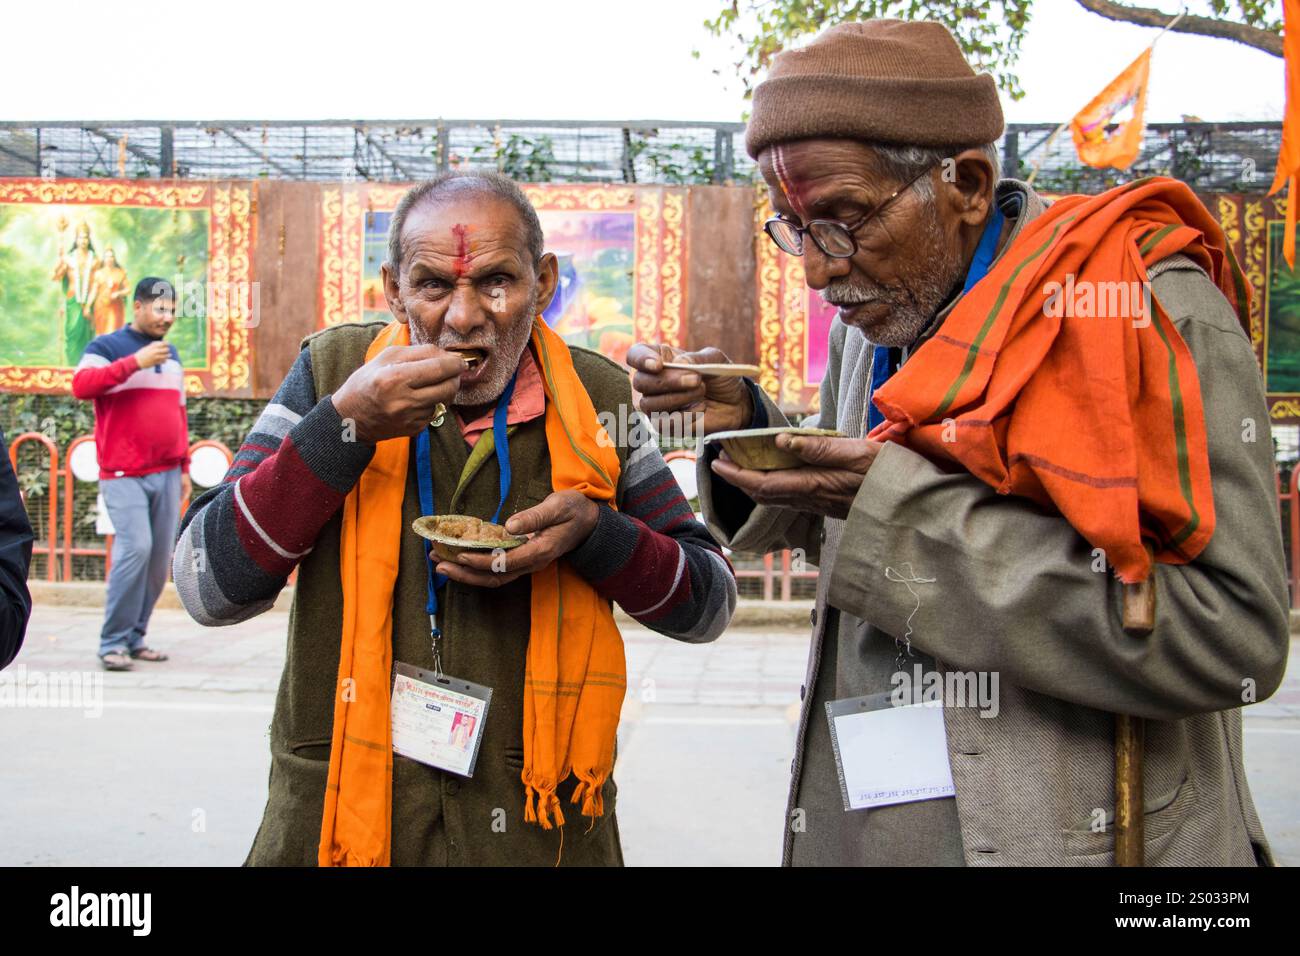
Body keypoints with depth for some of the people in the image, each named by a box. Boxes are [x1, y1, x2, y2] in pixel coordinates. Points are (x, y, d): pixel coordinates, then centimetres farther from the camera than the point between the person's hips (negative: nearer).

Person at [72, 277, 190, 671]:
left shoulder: (171, 354, 20)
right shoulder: (107, 347, 1)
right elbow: (80, 385, -18)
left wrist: (184, 467, 20)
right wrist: (134, 363, -24)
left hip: (167, 474, 6)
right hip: (124, 475, -6)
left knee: (160, 556, 2)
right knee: (136, 548, -17)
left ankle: (135, 637, 13)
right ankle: (113, 642, -7)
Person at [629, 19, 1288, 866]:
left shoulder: (1149, 312, -17)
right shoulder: (873, 323, 3)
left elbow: (1238, 639, -24)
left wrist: (906, 509, -25)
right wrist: (750, 424, -4)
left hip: (1072, 836, -6)